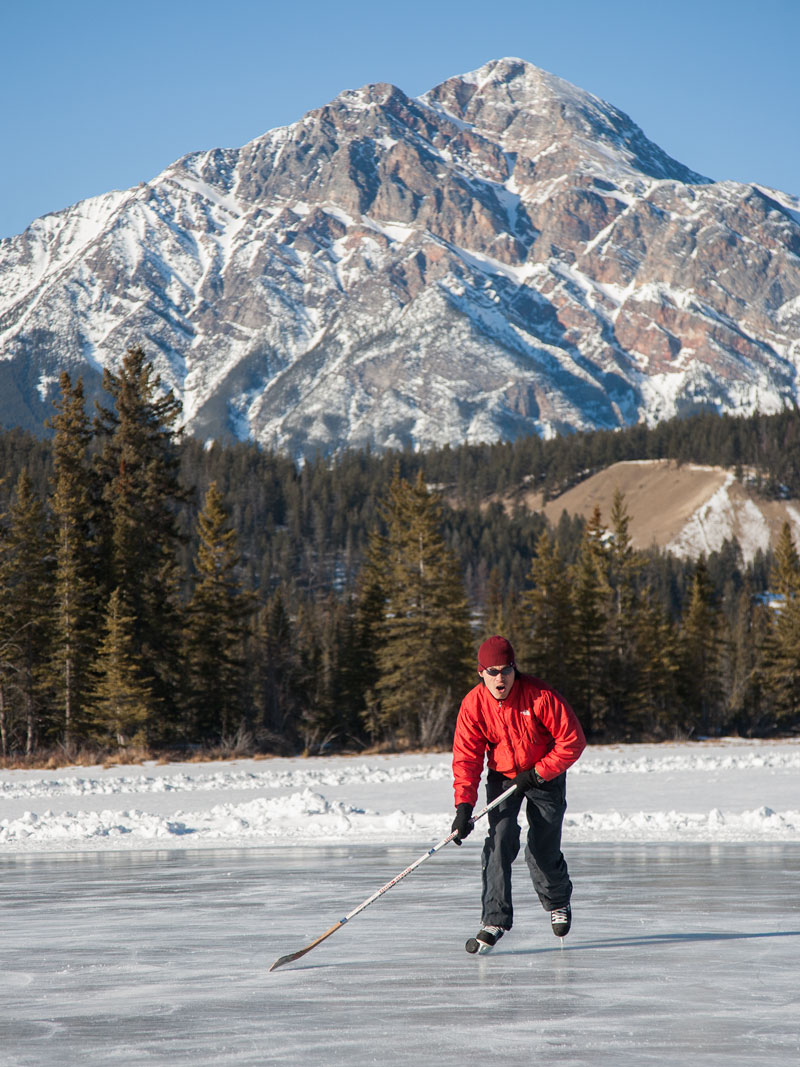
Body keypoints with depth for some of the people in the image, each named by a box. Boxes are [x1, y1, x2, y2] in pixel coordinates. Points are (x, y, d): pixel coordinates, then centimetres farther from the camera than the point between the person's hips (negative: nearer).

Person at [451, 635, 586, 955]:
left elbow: (573, 740, -19)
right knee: (500, 841, -17)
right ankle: (494, 921, -13)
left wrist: (537, 773, -20)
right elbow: (467, 758, -14)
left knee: (543, 851, 0)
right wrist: (464, 805, -25)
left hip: (546, 776, -2)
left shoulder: (540, 695, -24)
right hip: (502, 778, 2)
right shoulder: (473, 705, -16)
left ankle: (558, 902, 33)